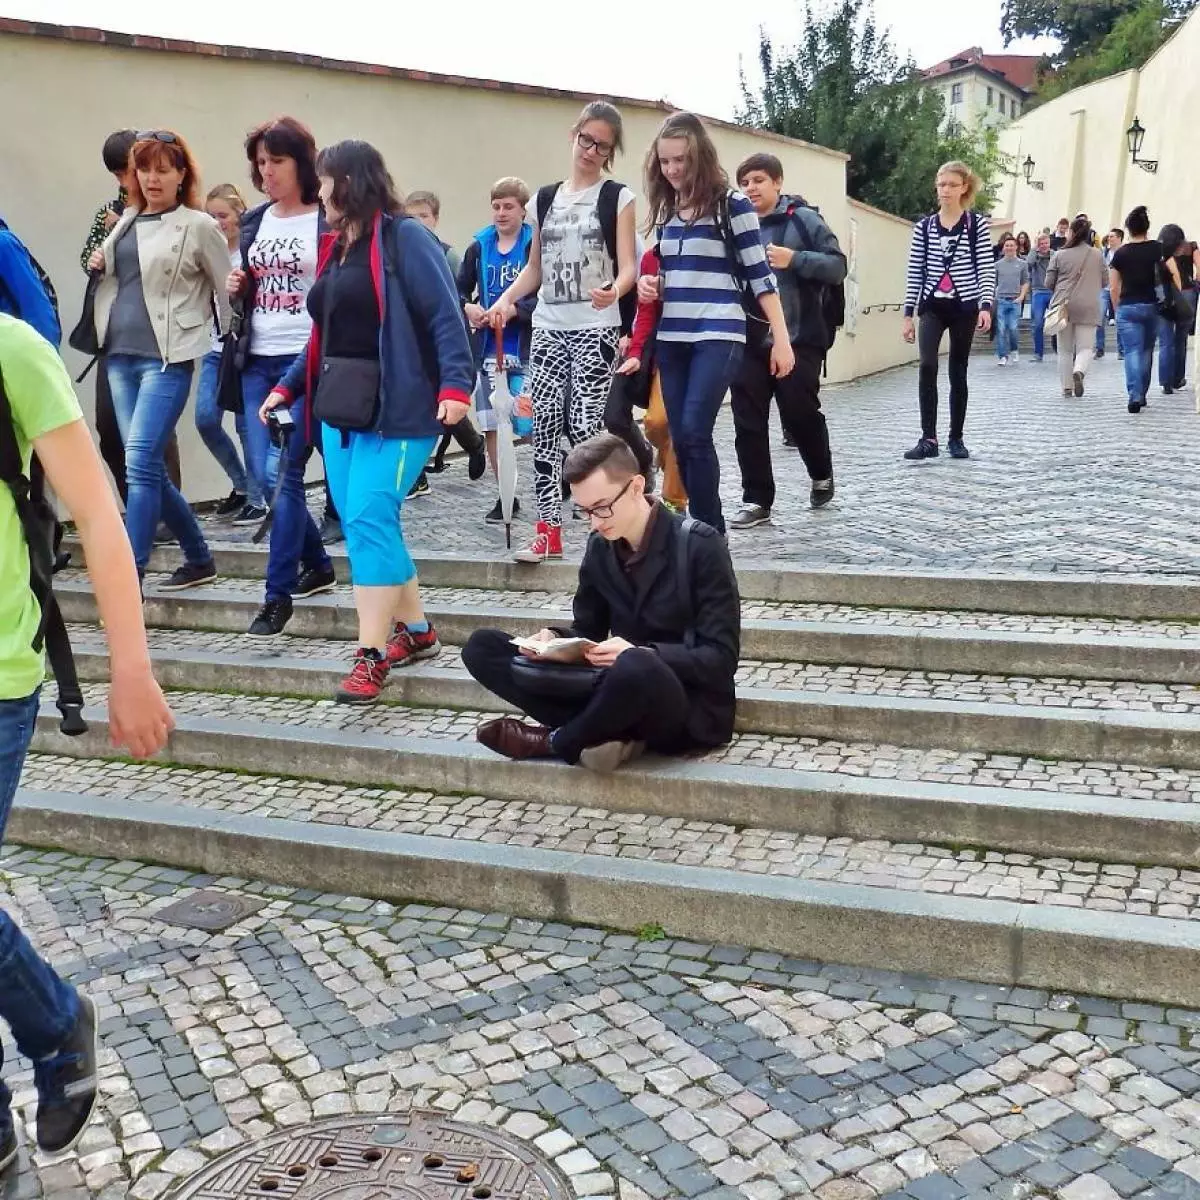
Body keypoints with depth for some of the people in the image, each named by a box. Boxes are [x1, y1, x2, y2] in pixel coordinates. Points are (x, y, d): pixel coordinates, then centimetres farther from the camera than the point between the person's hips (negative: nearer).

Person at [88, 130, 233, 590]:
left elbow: (227, 290, 2)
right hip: (120, 354, 7)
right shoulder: (126, 221, 16)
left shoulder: (198, 226, -2)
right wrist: (98, 264, 8)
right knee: (150, 467, 8)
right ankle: (199, 560, 21)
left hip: (167, 359, -7)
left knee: (140, 462, -16)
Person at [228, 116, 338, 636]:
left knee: (283, 472, -9)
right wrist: (236, 289, 3)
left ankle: (278, 593, 1)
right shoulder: (255, 221, 14)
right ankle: (318, 565, 26)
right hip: (258, 360, 7)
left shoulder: (329, 221, -4)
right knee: (261, 472, 6)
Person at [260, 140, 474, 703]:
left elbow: (446, 316, -14)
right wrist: (288, 385, 16)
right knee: (363, 525, 9)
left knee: (368, 521, -13)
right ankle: (416, 630, 23)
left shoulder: (404, 238, -7)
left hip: (395, 408, -8)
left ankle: (371, 656, -7)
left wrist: (455, 383, -25)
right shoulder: (334, 247, 18)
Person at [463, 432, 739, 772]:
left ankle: (555, 741, -13)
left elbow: (721, 658, -14)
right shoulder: (599, 547, 5)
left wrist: (641, 653, -28)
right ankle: (609, 732, -20)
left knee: (635, 668, -43)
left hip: (690, 709, -6)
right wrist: (555, 640, -10)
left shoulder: (700, 545, -12)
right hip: (625, 692, 6)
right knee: (481, 647, -6)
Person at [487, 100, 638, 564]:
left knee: (585, 426, -11)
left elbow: (628, 267, -7)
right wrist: (505, 299, 0)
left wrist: (614, 291, -29)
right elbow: (534, 269, 18)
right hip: (547, 327, 5)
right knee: (544, 426, 0)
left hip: (596, 328, -4)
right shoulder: (545, 198, 14)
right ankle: (548, 531, 5)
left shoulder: (617, 197, 1)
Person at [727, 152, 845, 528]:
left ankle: (822, 475, 29)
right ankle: (757, 500, 9)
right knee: (748, 422, 0)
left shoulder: (803, 219, 0)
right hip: (748, 342, 3)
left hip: (797, 340, -3)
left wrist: (795, 259, -16)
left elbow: (837, 266, -4)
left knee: (801, 415, 1)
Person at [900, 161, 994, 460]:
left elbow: (987, 269, -3)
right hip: (932, 307, 1)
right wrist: (908, 313, 1)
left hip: (965, 307, -1)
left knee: (958, 373, 5)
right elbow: (914, 274, 6)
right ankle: (928, 438, -15)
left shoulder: (977, 224, 1)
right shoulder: (924, 226, 6)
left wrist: (985, 306, -16)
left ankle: (956, 438, 16)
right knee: (927, 367, -17)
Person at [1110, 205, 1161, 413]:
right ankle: (1142, 394, 23)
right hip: (1152, 306, 2)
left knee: (1132, 352, -5)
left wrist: (1117, 309, 12)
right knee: (1146, 351, 16)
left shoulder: (1121, 253, -1)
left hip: (1127, 308, -2)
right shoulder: (1158, 249, 0)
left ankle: (1134, 395, -21)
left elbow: (1113, 288, 1)